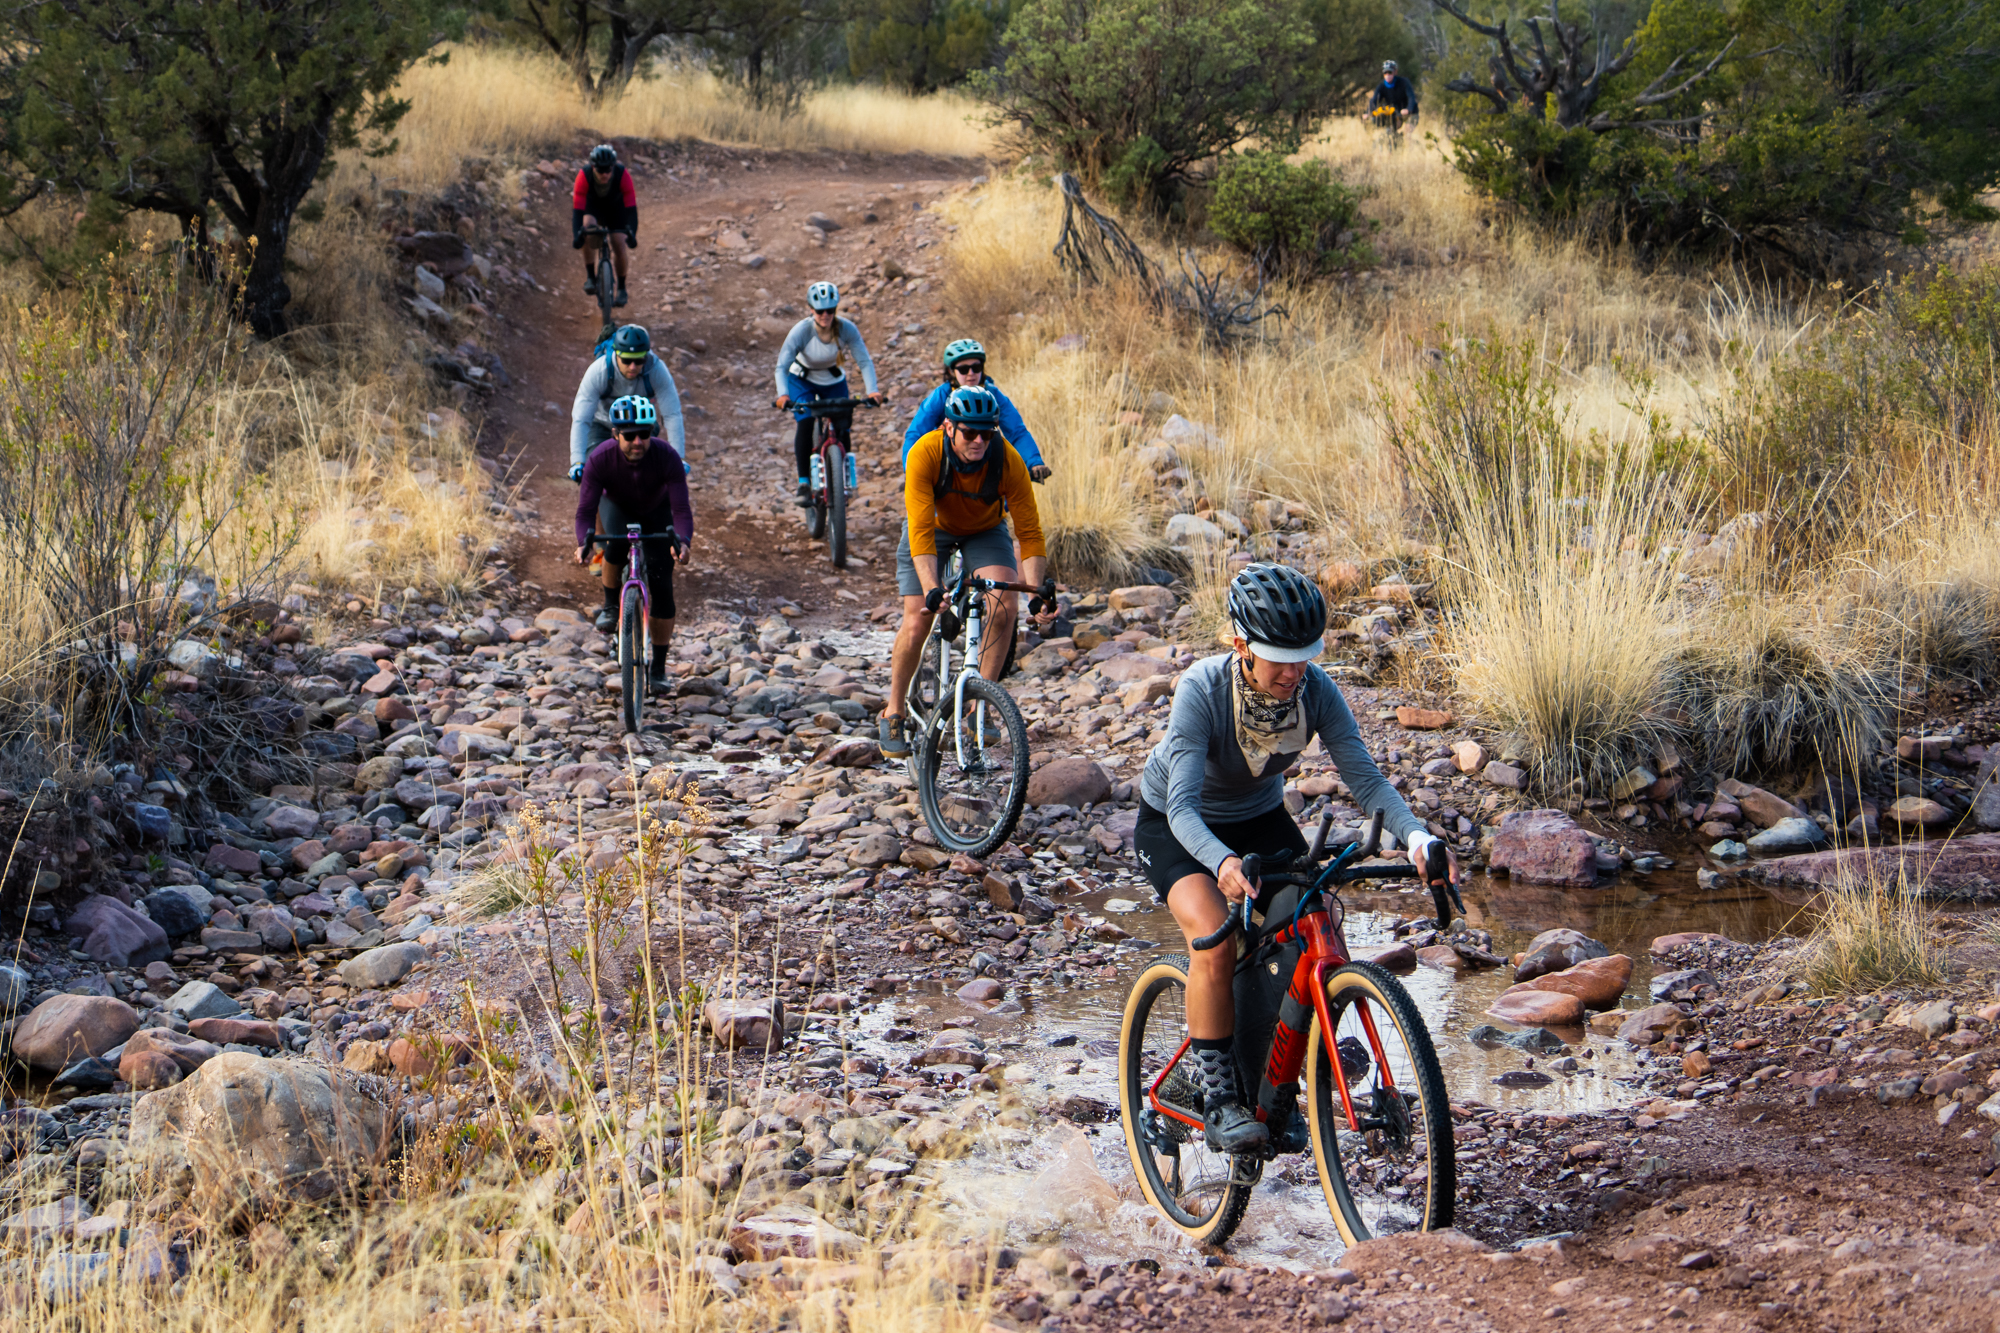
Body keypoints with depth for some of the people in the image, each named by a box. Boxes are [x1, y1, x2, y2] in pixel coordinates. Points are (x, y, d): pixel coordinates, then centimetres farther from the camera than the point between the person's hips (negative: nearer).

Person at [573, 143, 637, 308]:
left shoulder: (623, 175, -35)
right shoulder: (584, 175, -35)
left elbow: (631, 207, -35)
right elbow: (578, 209, -36)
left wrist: (632, 233, -46)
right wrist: (577, 234, -48)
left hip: (616, 209, 0)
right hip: (592, 206, 0)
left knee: (619, 245, -13)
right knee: (588, 229, -31)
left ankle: (621, 288, 9)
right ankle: (590, 277, -20)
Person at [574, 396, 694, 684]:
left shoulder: (667, 457, -34)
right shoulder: (600, 458, -32)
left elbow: (681, 508, -37)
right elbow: (586, 509, -32)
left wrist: (683, 541, -57)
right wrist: (583, 542, -51)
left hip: (656, 512, 0)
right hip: (617, 506, 0)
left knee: (661, 588, -11)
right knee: (616, 542, -36)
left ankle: (659, 667, 3)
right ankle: (610, 604, -7)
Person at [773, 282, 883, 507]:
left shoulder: (846, 329, -24)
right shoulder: (801, 331, -29)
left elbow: (864, 361, -23)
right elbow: (782, 366, -31)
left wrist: (872, 390, -40)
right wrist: (783, 394, -48)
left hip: (833, 381, 2)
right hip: (802, 380, -2)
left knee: (843, 427, -9)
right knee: (806, 422, -26)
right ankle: (803, 482, -20)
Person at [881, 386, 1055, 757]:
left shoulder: (1008, 461, -32)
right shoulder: (925, 454, -35)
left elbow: (1029, 532, -27)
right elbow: (921, 531, -39)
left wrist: (1039, 591, -40)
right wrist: (932, 589, -51)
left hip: (985, 530, 1)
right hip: (934, 527, -1)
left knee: (1003, 608, -22)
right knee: (917, 622, -12)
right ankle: (893, 713, 9)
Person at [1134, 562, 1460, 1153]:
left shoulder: (1315, 689, -24)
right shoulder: (1203, 689, -34)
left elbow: (1365, 777, -26)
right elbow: (1183, 804, -40)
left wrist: (1417, 837, -45)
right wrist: (1222, 862, -61)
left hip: (1259, 818, 4)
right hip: (1174, 826, -4)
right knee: (1213, 938, -29)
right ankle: (1219, 1101, -16)